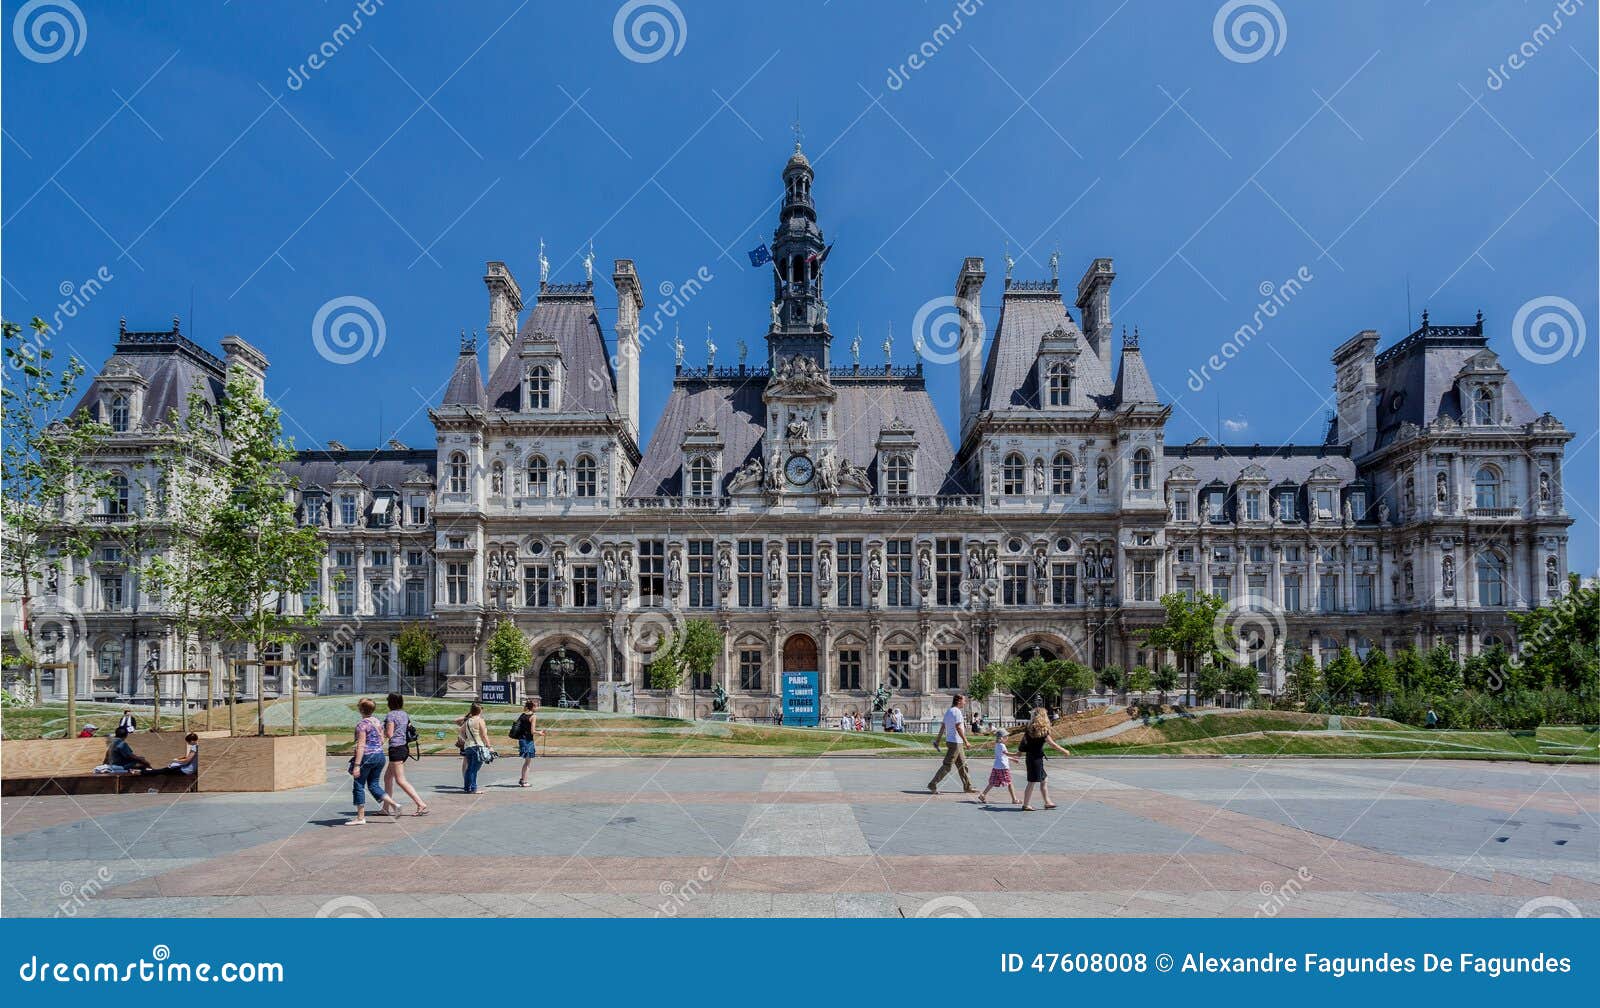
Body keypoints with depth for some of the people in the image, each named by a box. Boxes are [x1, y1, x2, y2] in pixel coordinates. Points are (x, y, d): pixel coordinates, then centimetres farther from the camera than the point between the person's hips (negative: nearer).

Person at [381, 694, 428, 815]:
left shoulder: (391, 715, -12)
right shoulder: (405, 714, 12)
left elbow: (389, 734, -15)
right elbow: (409, 730, 14)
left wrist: (381, 731, 3)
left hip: (396, 749, -9)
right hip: (405, 747, 9)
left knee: (400, 780, -8)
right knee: (387, 777, 19)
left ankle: (421, 804, -15)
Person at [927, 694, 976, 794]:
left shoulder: (948, 711, 14)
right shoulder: (956, 711, -15)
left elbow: (942, 726, 17)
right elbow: (958, 727, -22)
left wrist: (937, 740, 20)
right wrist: (965, 741, -18)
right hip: (956, 742, -10)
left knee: (962, 765, 13)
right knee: (947, 766, -6)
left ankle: (967, 787, 18)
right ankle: (932, 784, -4)